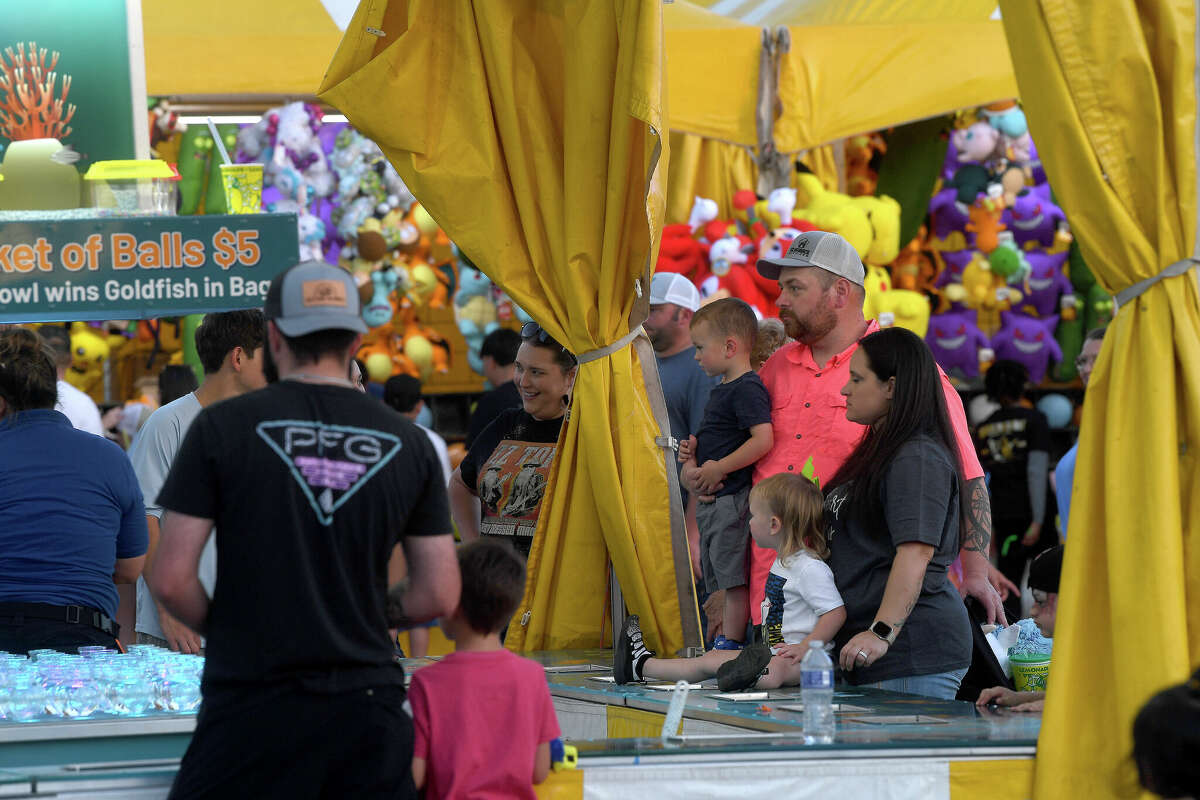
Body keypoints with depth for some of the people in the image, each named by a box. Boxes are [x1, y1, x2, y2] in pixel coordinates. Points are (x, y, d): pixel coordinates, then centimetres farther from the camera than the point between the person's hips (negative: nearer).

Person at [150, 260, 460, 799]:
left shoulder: (222, 427, -3)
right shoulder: (407, 443, 5)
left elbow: (171, 581, -6)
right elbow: (439, 595, 6)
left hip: (252, 706, -3)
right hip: (367, 708, 3)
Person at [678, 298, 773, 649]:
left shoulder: (747, 389, -14)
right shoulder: (722, 389, 19)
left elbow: (763, 439, -24)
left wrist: (718, 469, -20)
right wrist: (694, 453, 11)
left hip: (734, 498, -11)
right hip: (712, 501, 11)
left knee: (733, 580, -10)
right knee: (721, 581, 12)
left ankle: (731, 644, -10)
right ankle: (722, 646, 16)